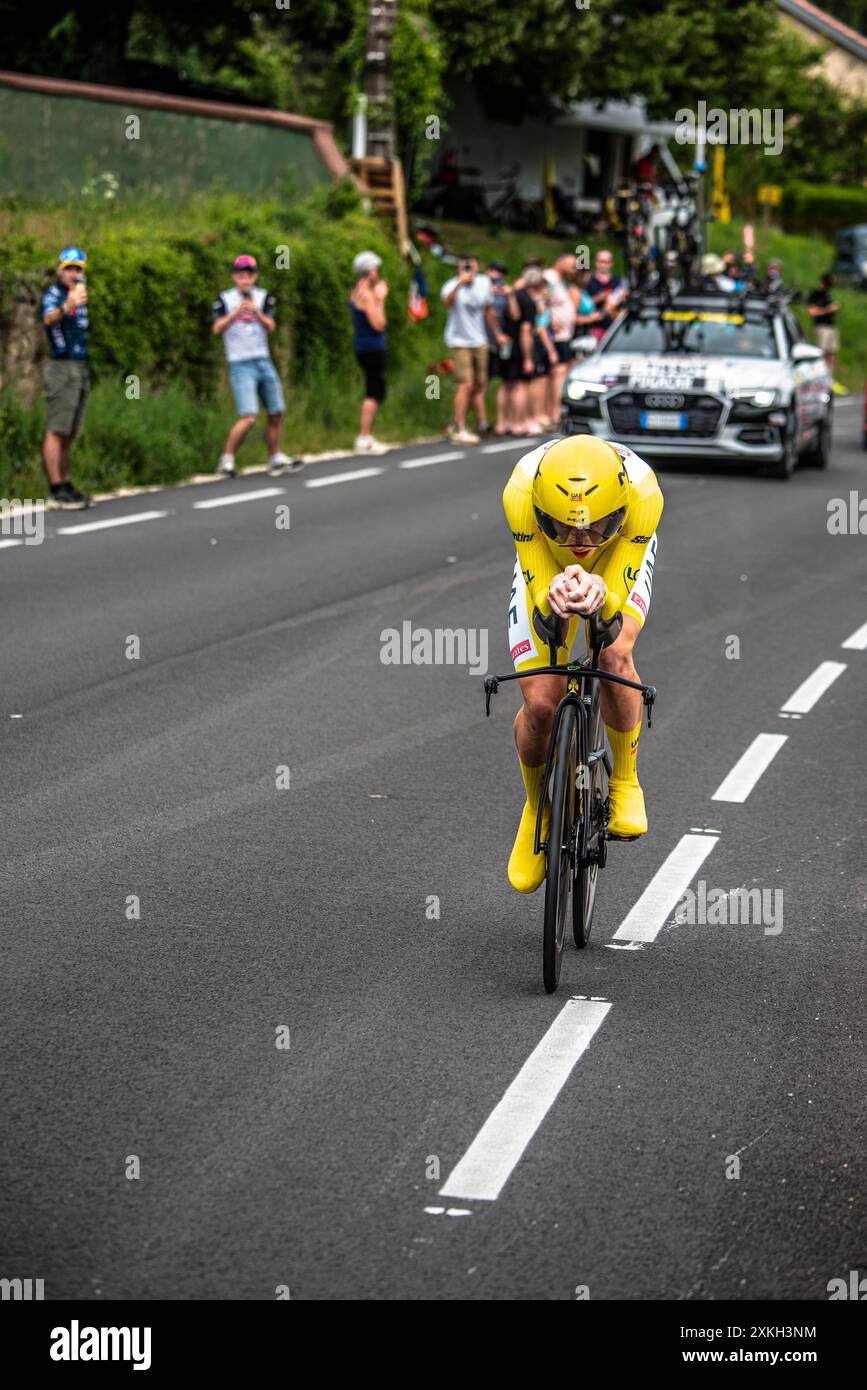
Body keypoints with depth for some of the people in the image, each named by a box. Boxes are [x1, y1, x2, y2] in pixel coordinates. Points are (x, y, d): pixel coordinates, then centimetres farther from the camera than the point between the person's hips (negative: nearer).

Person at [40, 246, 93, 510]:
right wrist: (67, 307, -50)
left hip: (81, 369, 8)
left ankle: (65, 486, 14)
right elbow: (48, 319, -31)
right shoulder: (53, 294, -8)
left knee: (69, 433, 10)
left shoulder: (80, 295, 17)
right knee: (56, 431, -9)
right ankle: (56, 489, -11)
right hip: (62, 367, -8)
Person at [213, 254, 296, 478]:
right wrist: (236, 312, -27)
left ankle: (276, 457, 23)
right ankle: (227, 457, -3)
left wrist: (256, 312, -25)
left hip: (263, 362, 5)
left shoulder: (264, 298, 7)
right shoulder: (224, 299, -1)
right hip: (240, 365, -5)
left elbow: (270, 327, -7)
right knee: (248, 417, -17)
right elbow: (217, 329, -14)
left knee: (276, 414, 8)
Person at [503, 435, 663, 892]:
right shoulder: (521, 494, -41)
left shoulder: (643, 495, -42)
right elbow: (539, 604, -38)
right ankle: (537, 807, 20)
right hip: (545, 566, 1)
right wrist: (555, 597, -62)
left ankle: (624, 782, -5)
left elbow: (616, 597, -40)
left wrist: (598, 595, -64)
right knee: (541, 703, -12)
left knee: (614, 654, -31)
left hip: (617, 565, 0)